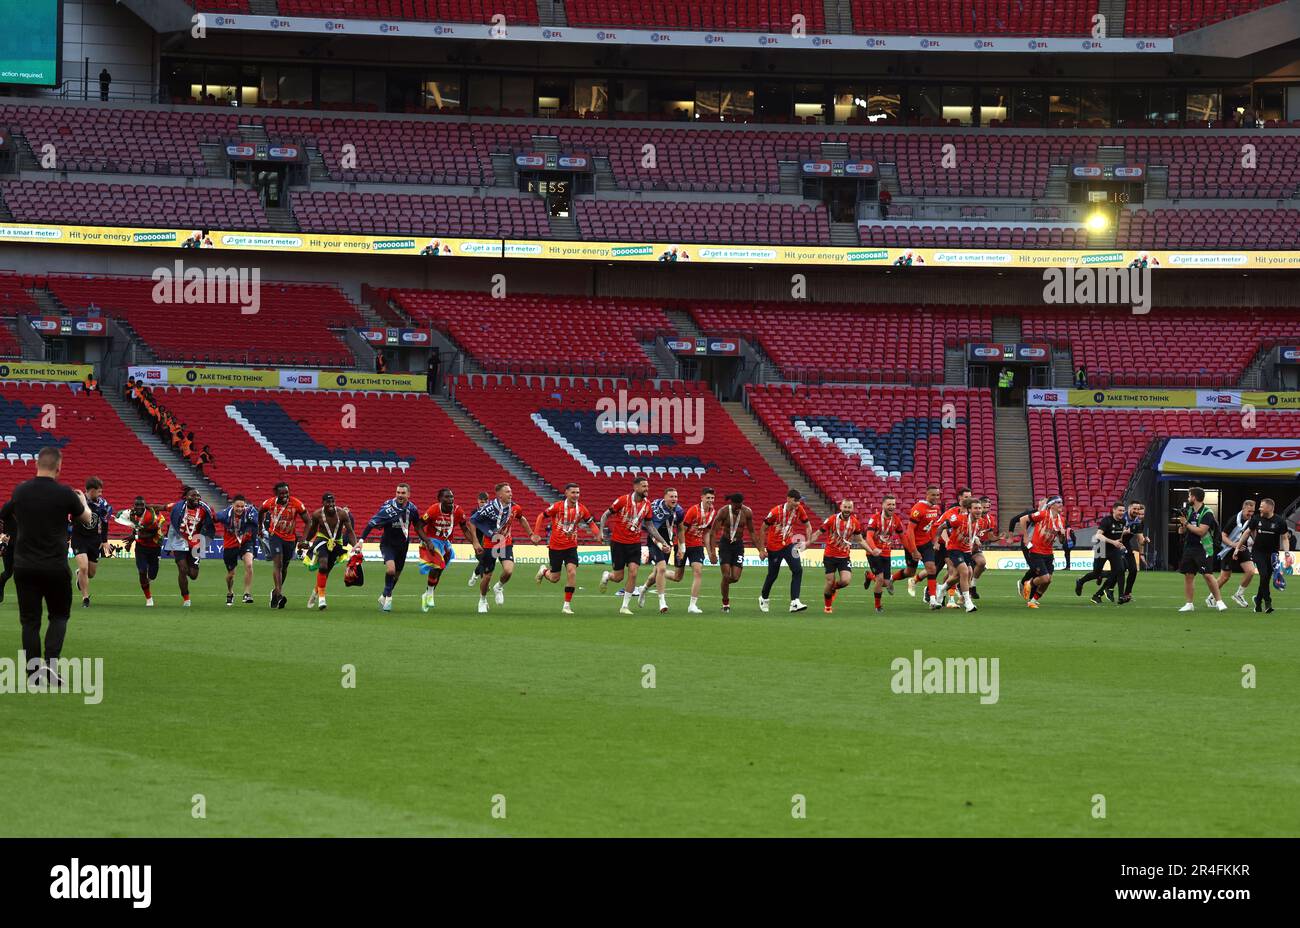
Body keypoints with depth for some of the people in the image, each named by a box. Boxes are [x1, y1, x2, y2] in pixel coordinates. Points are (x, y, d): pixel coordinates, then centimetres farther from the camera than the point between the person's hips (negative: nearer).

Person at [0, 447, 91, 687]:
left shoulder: (20, 491, -1)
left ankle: (33, 675, 4)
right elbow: (86, 519, 9)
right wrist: (83, 501, 29)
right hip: (55, 566, -2)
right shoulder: (64, 494, -10)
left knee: (30, 621, 7)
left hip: (24, 565, 2)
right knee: (59, 616, 13)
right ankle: (51, 664, -5)